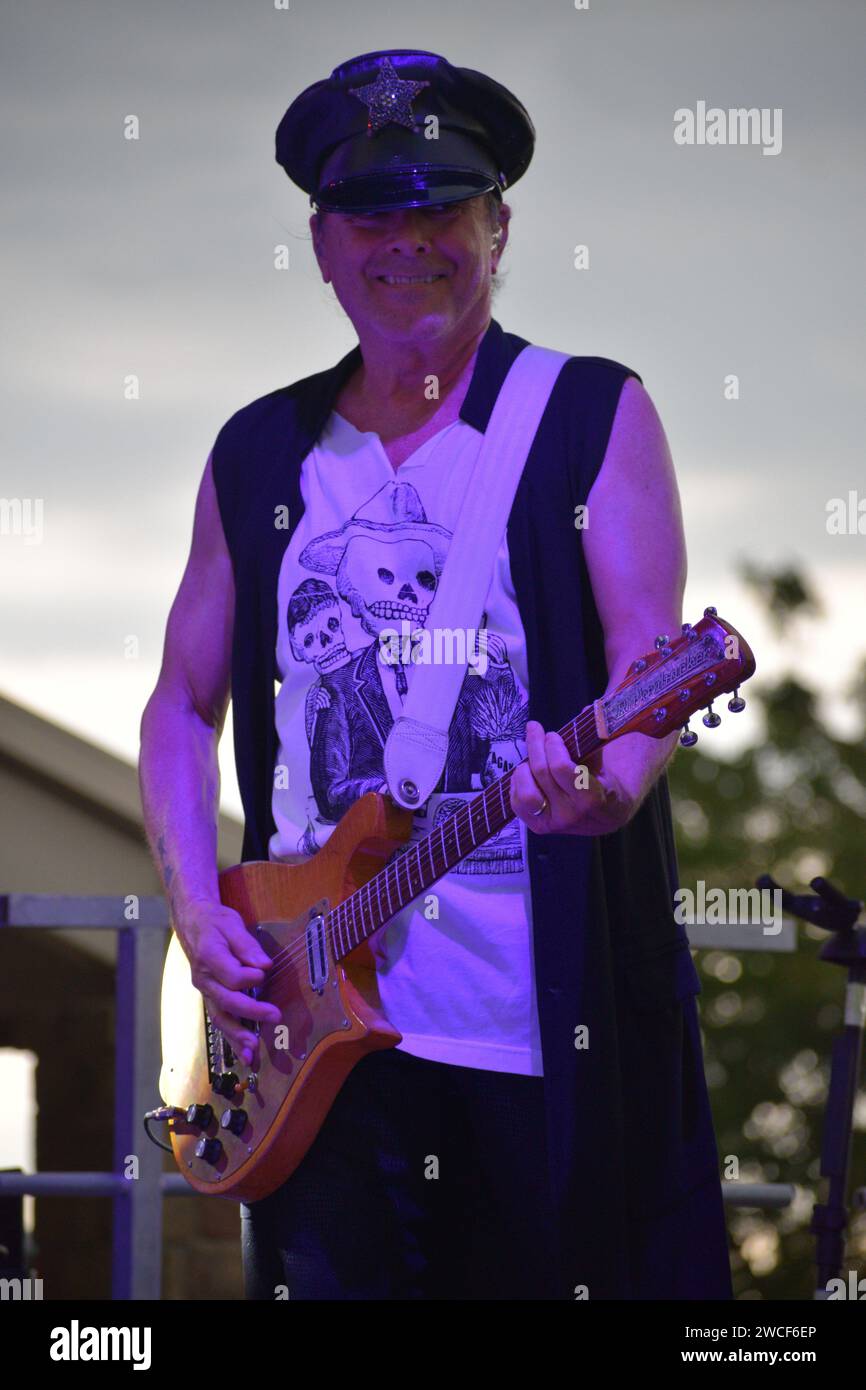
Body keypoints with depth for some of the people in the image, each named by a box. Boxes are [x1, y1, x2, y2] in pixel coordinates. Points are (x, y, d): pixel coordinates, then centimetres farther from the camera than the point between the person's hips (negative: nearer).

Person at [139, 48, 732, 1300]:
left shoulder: (593, 418, 4)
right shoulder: (259, 454, 14)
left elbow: (651, 656, -7)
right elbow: (185, 706, 19)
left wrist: (612, 787, -29)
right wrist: (199, 913, 4)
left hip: (554, 1011, -3)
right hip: (323, 1019, 3)